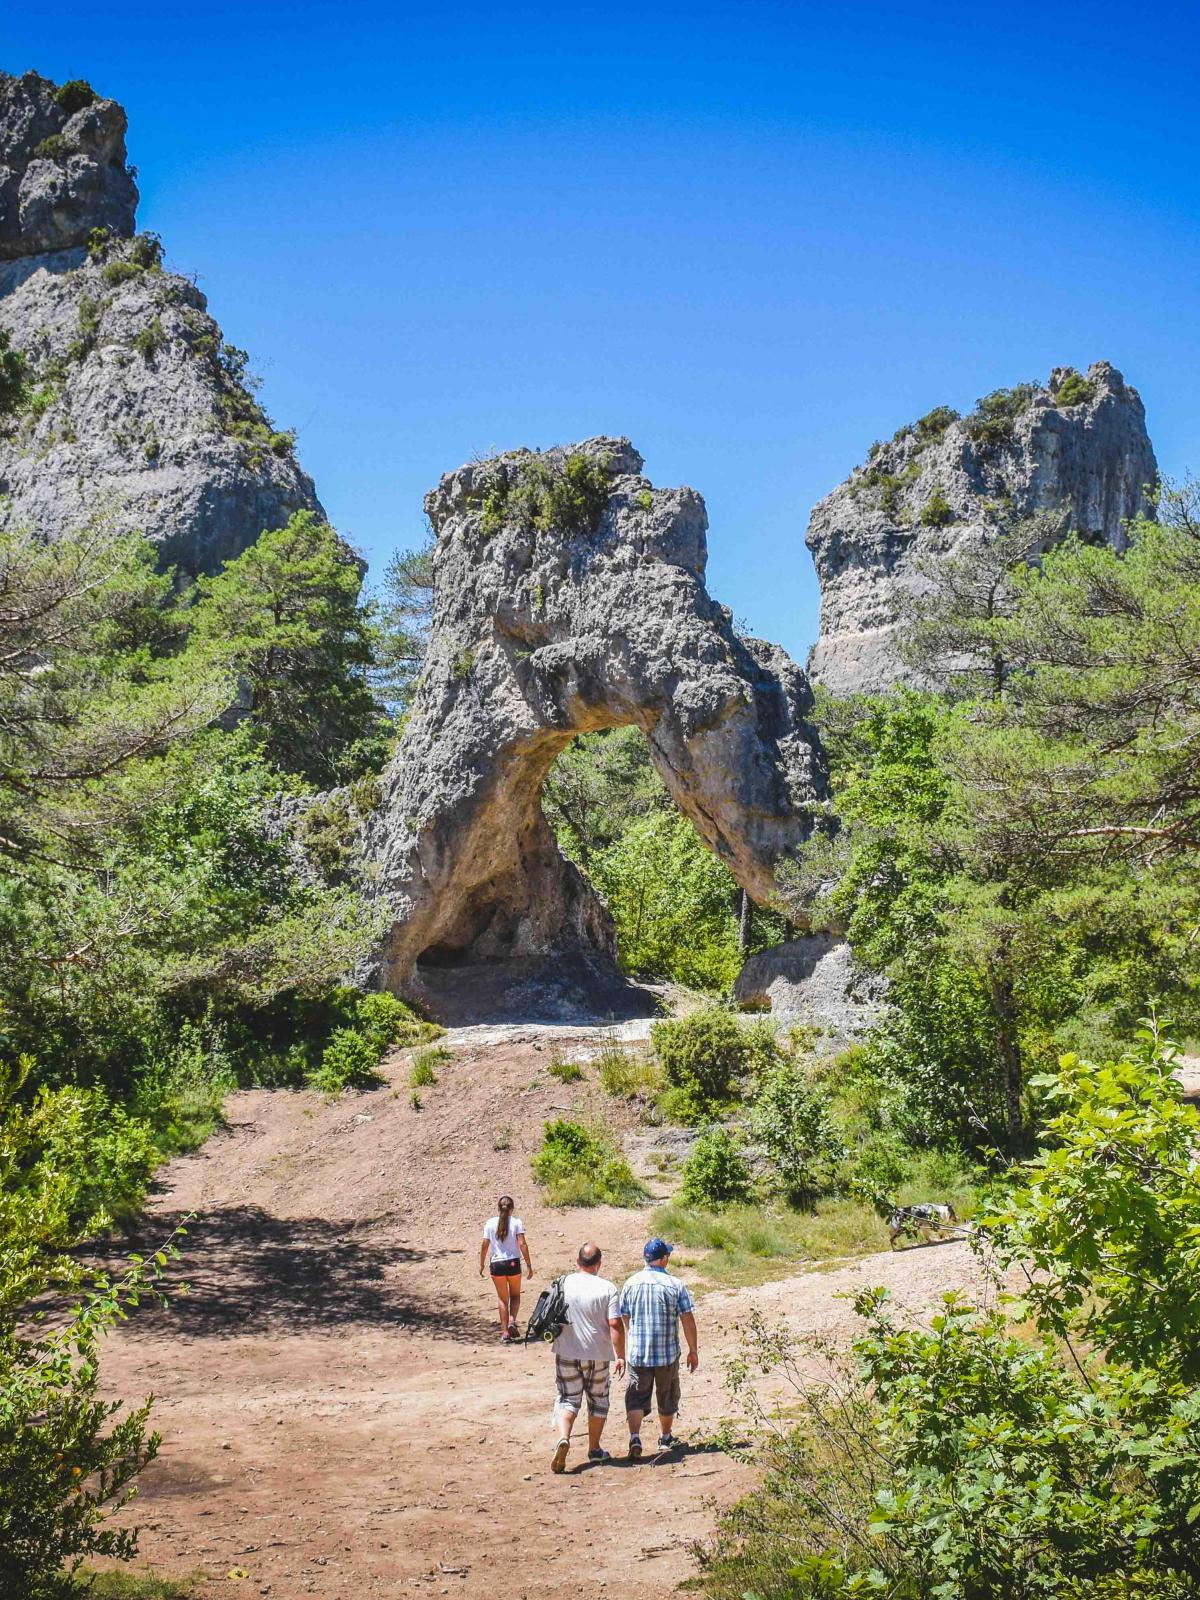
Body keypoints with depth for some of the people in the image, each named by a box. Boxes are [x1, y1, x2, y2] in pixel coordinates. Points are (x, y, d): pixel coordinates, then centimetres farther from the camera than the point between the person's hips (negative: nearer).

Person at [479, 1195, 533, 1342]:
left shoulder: (490, 1223, 0)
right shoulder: (517, 1223, -5)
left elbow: (484, 1245, -1)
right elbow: (522, 1244, -11)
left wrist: (482, 1264, 10)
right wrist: (529, 1265, -6)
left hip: (496, 1264, 1)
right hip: (513, 1263, -1)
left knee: (503, 1298, 13)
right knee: (515, 1295, 18)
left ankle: (505, 1333, 10)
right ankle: (512, 1320, -7)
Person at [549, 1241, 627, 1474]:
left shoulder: (563, 1284, -2)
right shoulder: (607, 1288, -10)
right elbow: (615, 1325, -14)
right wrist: (620, 1357, -6)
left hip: (566, 1353, 1)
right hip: (597, 1355, -1)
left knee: (567, 1399, 6)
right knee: (598, 1400, 17)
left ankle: (563, 1438, -19)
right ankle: (594, 1449, 24)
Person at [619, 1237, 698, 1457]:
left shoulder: (631, 1283, -2)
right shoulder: (676, 1285, -9)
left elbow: (624, 1321, 6)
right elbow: (688, 1320, -7)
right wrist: (693, 1351, 4)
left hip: (637, 1353, 1)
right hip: (668, 1354, -1)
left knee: (636, 1397, 5)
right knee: (667, 1397, 18)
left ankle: (635, 1438, -14)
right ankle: (665, 1438, 32)